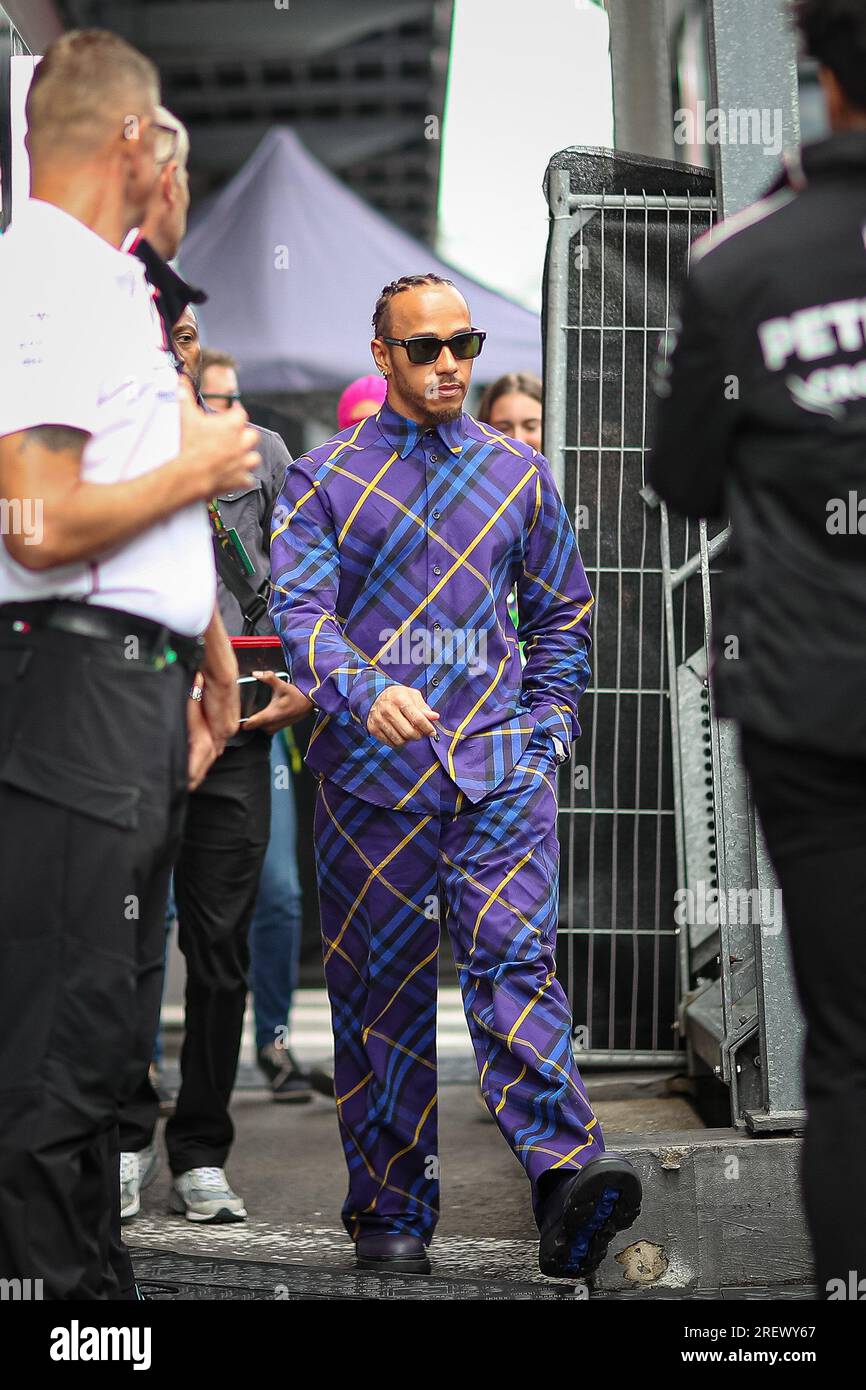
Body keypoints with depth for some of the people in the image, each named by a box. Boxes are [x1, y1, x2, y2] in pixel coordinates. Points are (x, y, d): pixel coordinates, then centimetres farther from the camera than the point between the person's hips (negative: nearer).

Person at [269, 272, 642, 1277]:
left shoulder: (519, 473, 14)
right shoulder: (323, 478, 6)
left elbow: (563, 610, 22)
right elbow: (298, 608, -5)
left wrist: (545, 727, 11)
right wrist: (367, 693, -23)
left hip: (500, 764, 1)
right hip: (370, 770, 0)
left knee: (515, 958, -14)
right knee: (381, 987, 3)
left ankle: (564, 1170, -26)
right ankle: (391, 1210, 11)